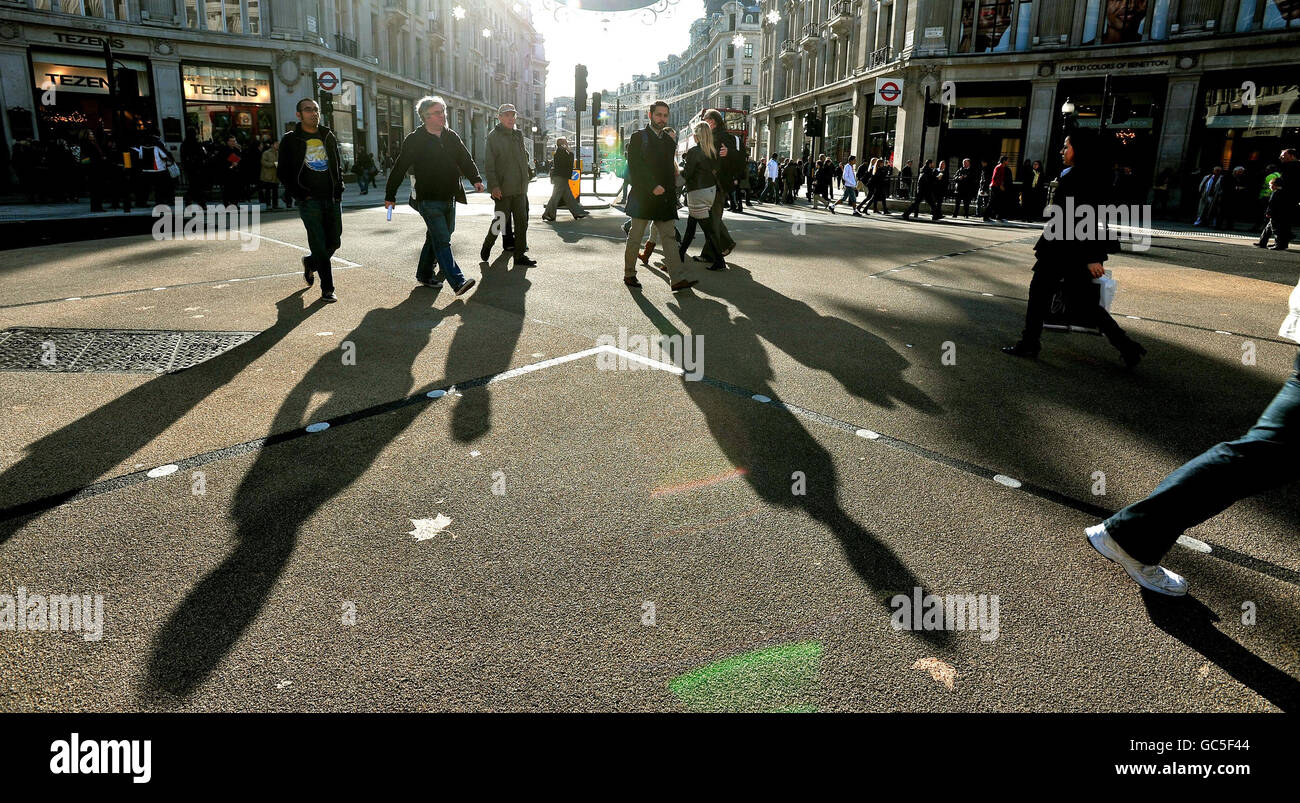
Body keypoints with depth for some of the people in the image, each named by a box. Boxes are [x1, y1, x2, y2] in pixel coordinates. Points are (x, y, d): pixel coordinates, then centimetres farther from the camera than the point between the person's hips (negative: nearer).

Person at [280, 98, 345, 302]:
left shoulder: (328, 136, 14)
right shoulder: (290, 140, 1)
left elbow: (338, 165, 21)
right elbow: (283, 173, 0)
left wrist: (339, 190, 7)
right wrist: (301, 195, -9)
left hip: (333, 199, 5)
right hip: (309, 201, -4)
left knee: (334, 242, 7)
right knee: (319, 245, -7)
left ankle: (310, 263, 37)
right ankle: (327, 289, 0)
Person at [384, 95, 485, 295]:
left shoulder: (452, 137, 11)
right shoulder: (414, 140, -5)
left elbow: (465, 160, 14)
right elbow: (399, 168, 0)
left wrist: (476, 179, -6)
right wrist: (390, 195, 2)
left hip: (449, 198, 6)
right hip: (429, 200, -6)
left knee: (435, 239, 16)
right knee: (442, 241, -13)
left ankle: (424, 274, 30)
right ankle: (458, 282, -21)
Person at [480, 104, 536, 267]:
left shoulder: (518, 134, 12)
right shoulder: (493, 136, -6)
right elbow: (488, 163, -10)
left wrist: (527, 176, 15)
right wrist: (494, 185, -18)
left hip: (519, 188, 6)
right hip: (502, 189, -6)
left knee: (522, 221, 3)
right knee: (500, 221, -1)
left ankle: (520, 255, 8)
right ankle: (487, 246, 22)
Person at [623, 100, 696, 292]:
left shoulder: (669, 141, 17)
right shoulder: (638, 137, -2)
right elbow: (635, 168, -11)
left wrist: (672, 193, 9)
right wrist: (652, 188, -18)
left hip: (664, 198, 5)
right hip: (642, 197, -5)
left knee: (669, 238, -2)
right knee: (635, 237, 5)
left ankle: (677, 278, -9)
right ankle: (629, 274, 17)